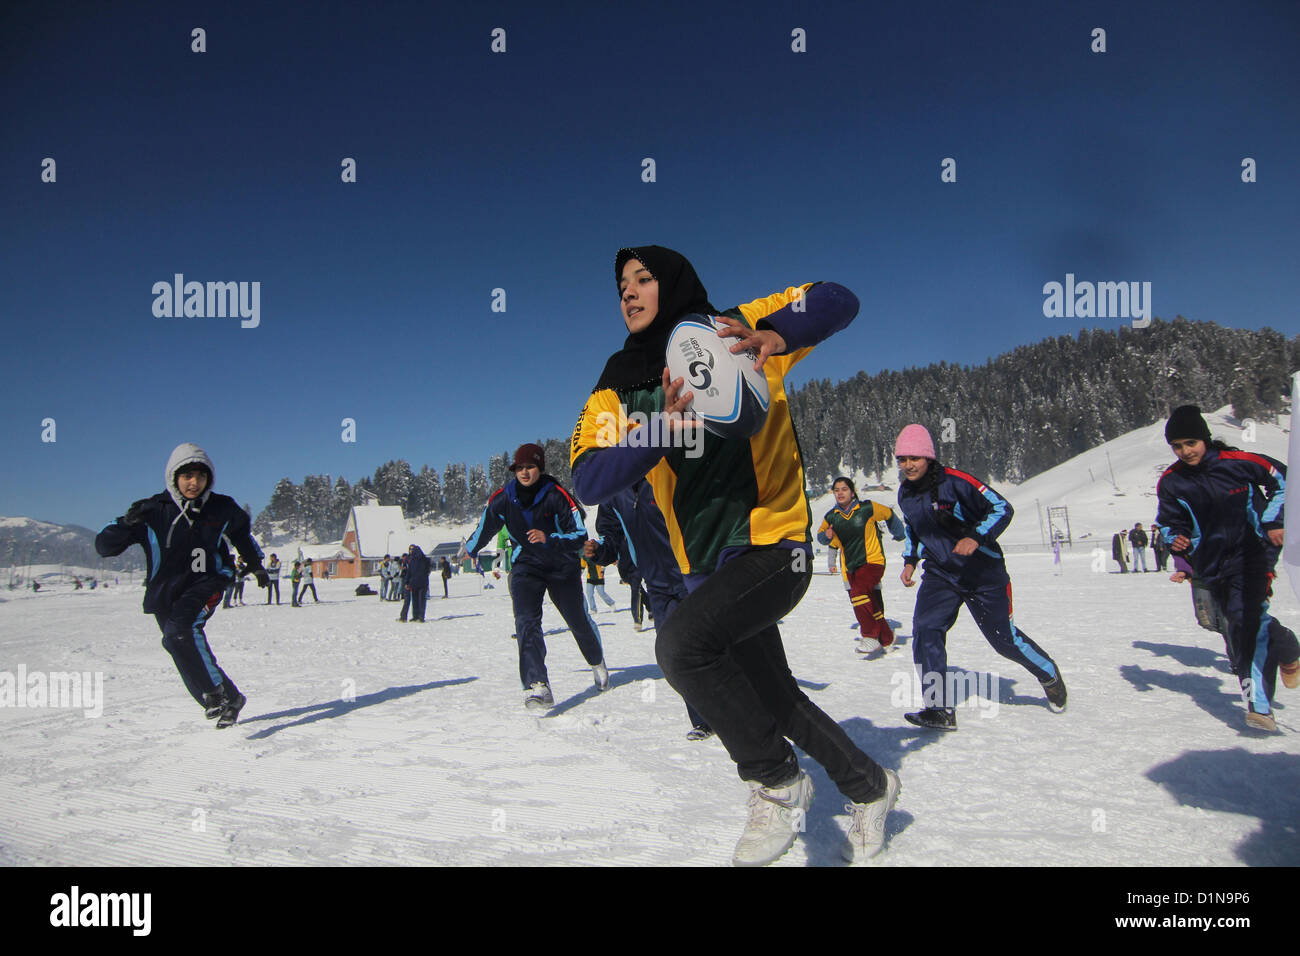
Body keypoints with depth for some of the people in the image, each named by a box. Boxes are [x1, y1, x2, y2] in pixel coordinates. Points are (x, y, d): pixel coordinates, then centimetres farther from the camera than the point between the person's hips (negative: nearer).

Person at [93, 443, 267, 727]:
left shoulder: (222, 508, -4)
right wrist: (127, 522, -28)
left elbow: (240, 532, 20)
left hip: (206, 584, -2)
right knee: (189, 651, 5)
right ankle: (229, 699, 25)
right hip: (165, 592, 2)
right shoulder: (153, 511, -9)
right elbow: (104, 546, -9)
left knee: (180, 631, -30)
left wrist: (256, 564, 28)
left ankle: (216, 692, -22)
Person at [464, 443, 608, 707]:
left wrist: (549, 539, -34)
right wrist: (471, 549, 26)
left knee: (578, 619, 10)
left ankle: (597, 661, 42)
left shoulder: (556, 494, -20)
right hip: (526, 565, 1)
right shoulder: (503, 498, -9)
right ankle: (537, 685, -28)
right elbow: (485, 527, 11)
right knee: (526, 621, -21)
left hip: (563, 567, -1)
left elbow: (580, 536, -19)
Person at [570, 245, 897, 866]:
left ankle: (778, 781, -5)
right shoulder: (617, 389, 2)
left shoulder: (734, 335, -7)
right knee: (775, 701, 18)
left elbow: (838, 301, -13)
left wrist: (776, 335, -32)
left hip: (772, 544, -6)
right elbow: (587, 482, -13)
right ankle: (868, 786, 45)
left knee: (680, 642, -29)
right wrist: (662, 426, -29)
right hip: (705, 567, 7)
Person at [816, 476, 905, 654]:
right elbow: (820, 535, 15)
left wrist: (898, 534, 21)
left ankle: (871, 637, -22)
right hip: (851, 567, 5)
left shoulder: (867, 509, -10)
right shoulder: (831, 517, 1)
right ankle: (887, 639, 32)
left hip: (872, 561, -5)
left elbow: (889, 515, 7)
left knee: (858, 592, -29)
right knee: (872, 607, 13)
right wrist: (826, 535, -10)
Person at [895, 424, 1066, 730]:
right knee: (925, 631, -16)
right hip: (940, 574, 5)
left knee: (1003, 638, 6)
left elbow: (1002, 508, -16)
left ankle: (1049, 674, 38)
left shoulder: (954, 481, -20)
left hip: (982, 572, -5)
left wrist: (976, 537, -30)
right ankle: (940, 709, -9)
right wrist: (910, 560, 11)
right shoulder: (905, 493, 1)